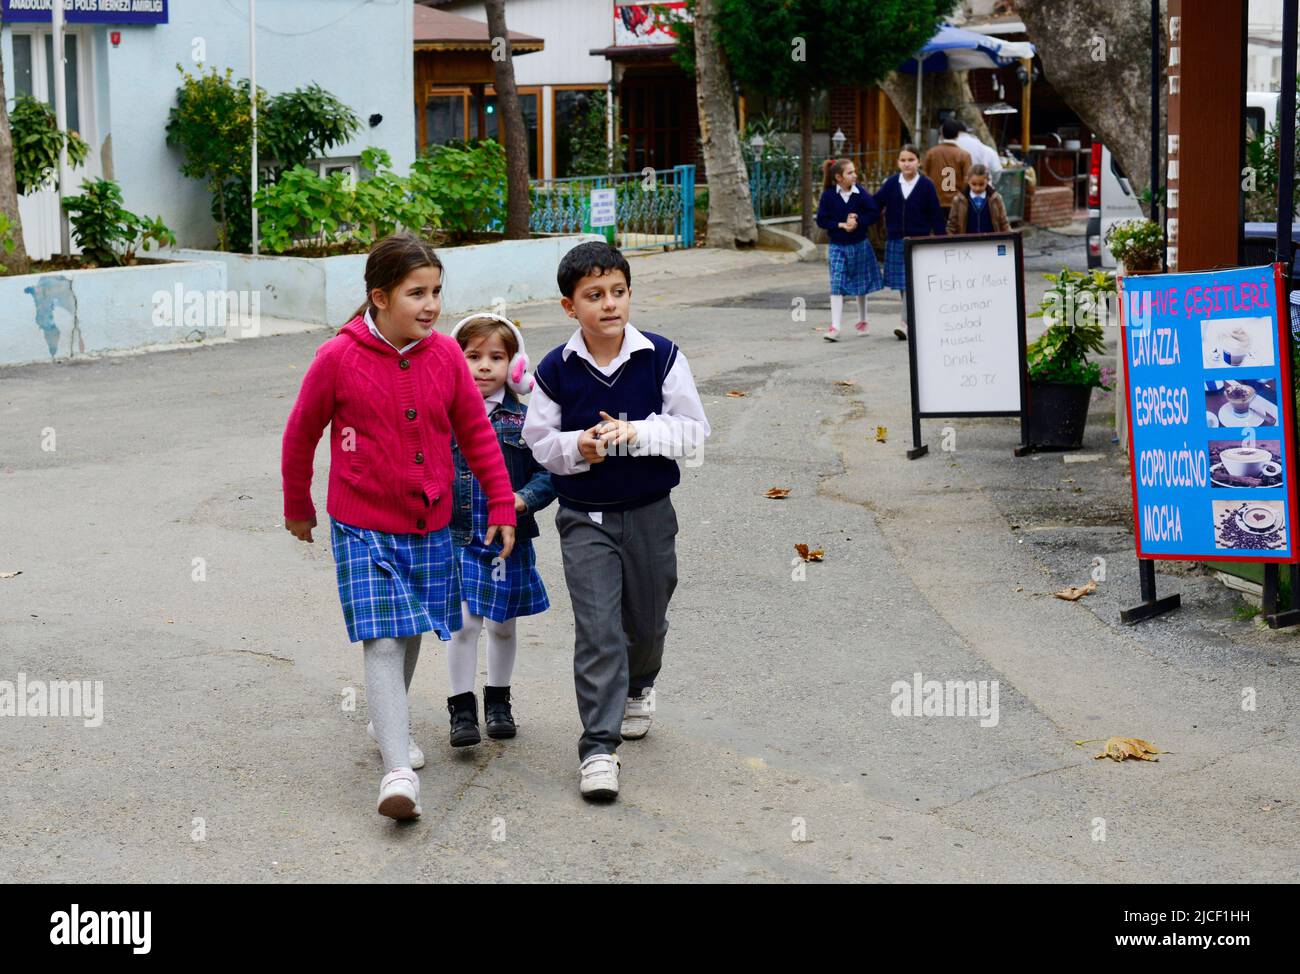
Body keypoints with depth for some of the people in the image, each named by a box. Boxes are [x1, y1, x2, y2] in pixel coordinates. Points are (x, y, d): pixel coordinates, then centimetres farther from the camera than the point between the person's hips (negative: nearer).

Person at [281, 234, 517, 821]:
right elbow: (300, 436, 1)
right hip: (363, 527, -4)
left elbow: (476, 433, 7)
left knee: (413, 633, 17)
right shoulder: (338, 358, -13)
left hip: (429, 525, 4)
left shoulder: (446, 356, -3)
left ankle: (390, 722, 43)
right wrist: (297, 508, 12)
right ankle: (398, 770, -16)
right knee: (383, 641, -13)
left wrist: (502, 506, 4)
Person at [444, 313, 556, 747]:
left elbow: (547, 471, 0)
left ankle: (498, 701, 31)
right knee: (462, 623, -6)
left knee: (501, 624, 14)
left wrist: (525, 499, -16)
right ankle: (462, 708, 7)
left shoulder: (524, 417, -2)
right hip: (456, 537, -1)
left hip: (509, 539, 1)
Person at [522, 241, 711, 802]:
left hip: (649, 513, 2)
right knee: (597, 629, -10)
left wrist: (635, 433, -21)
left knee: (647, 621, 18)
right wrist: (577, 447, -18)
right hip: (584, 518, -1)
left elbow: (694, 433, -7)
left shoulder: (661, 357, -8)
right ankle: (598, 746, -6)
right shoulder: (555, 370, -7)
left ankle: (638, 688, 51)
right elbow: (538, 440, 2)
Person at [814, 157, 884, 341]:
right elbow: (821, 220, -8)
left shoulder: (860, 193, -6)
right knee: (837, 285, -11)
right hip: (837, 246, -2)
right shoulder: (828, 195, -9)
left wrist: (858, 221, -18)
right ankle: (835, 327, -13)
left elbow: (875, 212, -6)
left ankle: (862, 320, 34)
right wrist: (841, 225, -18)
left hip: (859, 245, 2)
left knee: (861, 284, 14)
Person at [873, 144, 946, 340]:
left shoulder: (926, 185, -4)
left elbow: (935, 215, -2)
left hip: (919, 241, -3)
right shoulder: (891, 184, 3)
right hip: (895, 241, 3)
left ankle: (907, 323, -14)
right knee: (901, 284, 7)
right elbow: (875, 204, 3)